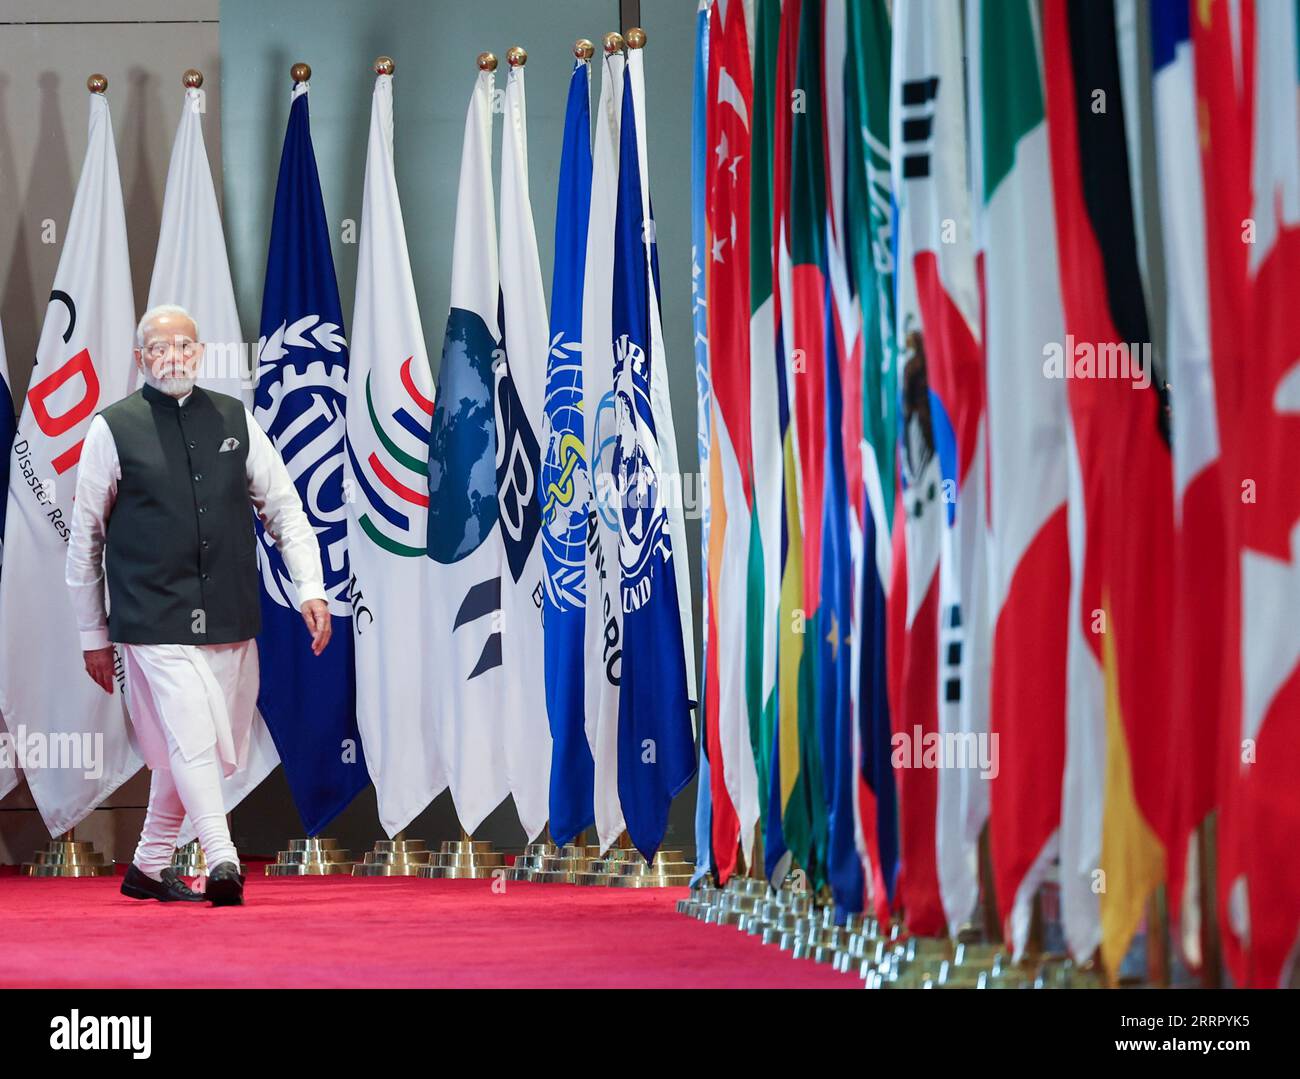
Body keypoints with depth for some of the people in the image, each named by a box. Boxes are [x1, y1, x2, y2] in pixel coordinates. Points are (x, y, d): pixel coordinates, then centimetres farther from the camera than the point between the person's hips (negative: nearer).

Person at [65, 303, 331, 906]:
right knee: (191, 737, -18)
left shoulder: (235, 420, 7)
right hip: (155, 621, -4)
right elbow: (84, 538, 5)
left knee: (205, 749, 11)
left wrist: (311, 589, 0)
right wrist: (92, 634, 7)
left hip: (230, 619, 4)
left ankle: (150, 867, 27)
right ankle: (223, 862, -22)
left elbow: (284, 509, 12)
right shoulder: (113, 430, -1)